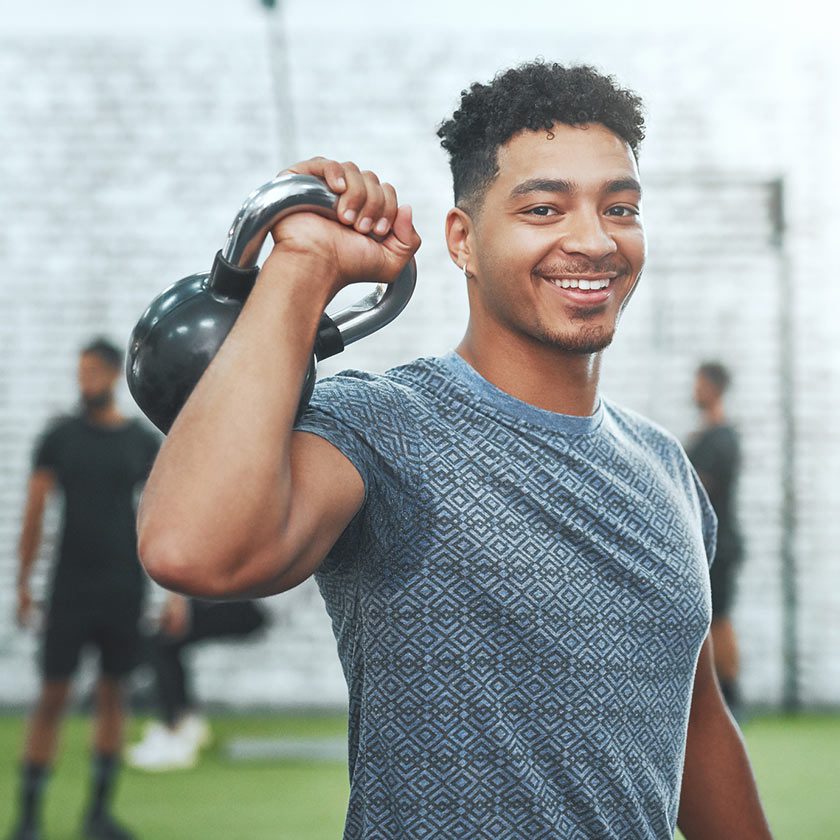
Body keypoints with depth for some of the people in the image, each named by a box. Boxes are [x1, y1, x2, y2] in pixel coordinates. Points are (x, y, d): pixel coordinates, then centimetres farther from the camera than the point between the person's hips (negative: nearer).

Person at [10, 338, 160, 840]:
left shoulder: (144, 444, 4)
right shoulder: (60, 437, 2)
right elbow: (35, 512, 4)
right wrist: (23, 584, 1)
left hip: (124, 587, 2)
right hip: (70, 586, -1)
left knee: (113, 694, 7)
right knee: (53, 695, -5)